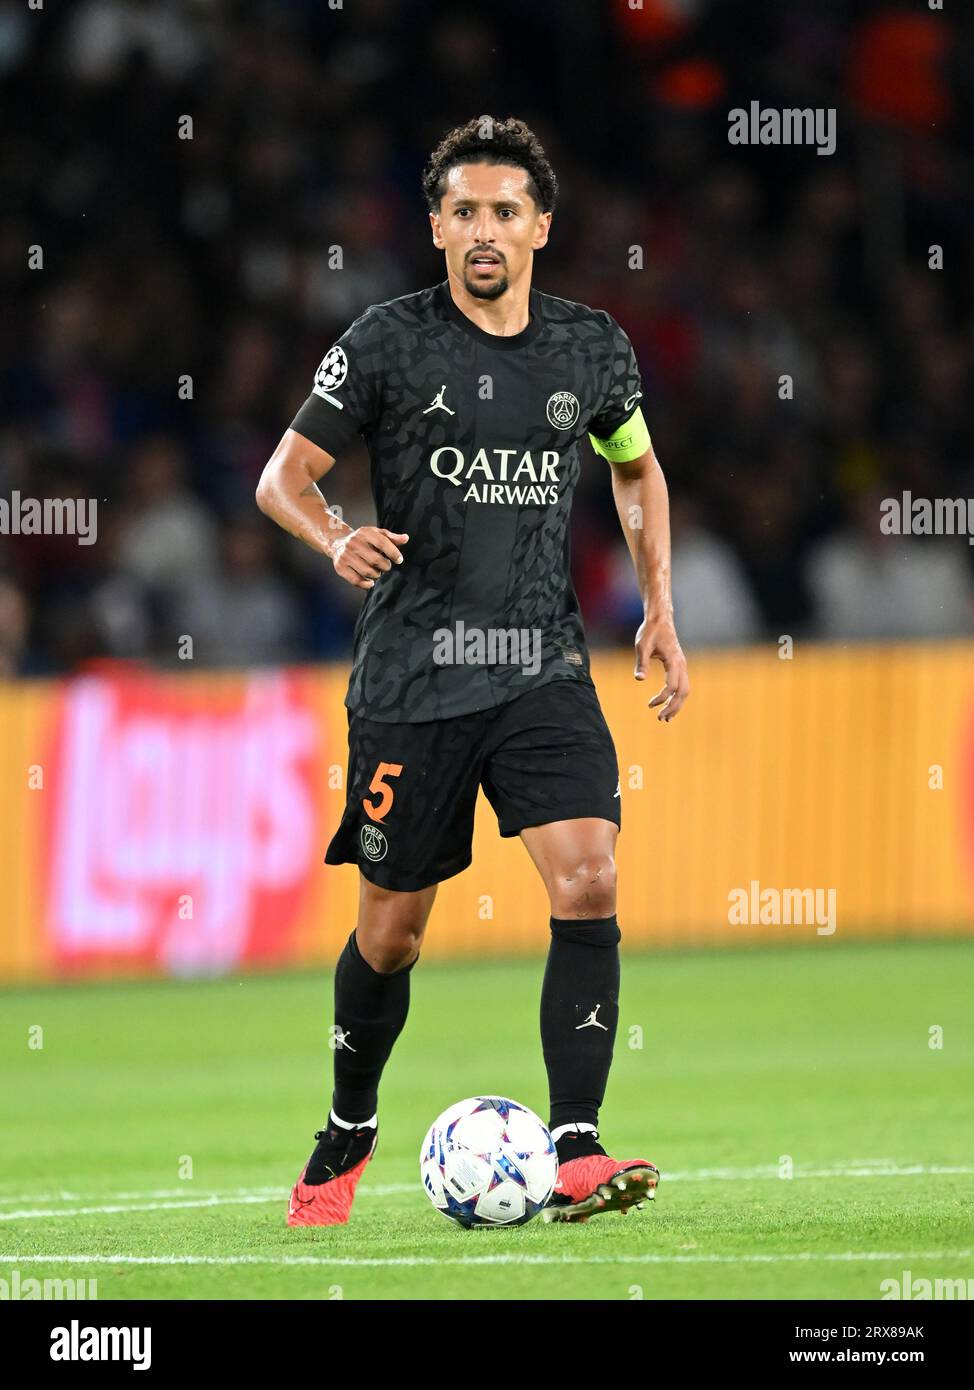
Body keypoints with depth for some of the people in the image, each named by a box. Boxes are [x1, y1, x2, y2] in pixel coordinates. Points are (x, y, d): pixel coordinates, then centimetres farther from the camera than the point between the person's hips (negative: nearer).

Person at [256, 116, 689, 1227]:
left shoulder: (592, 350, 7)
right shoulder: (387, 343, -3)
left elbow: (637, 470, 25)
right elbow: (282, 477, 2)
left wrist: (659, 611, 16)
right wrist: (336, 540, -20)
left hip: (542, 668, 2)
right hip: (411, 674, -2)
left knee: (589, 884, -18)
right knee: (391, 929, 7)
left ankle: (573, 1154, -20)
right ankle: (345, 1142, 31)